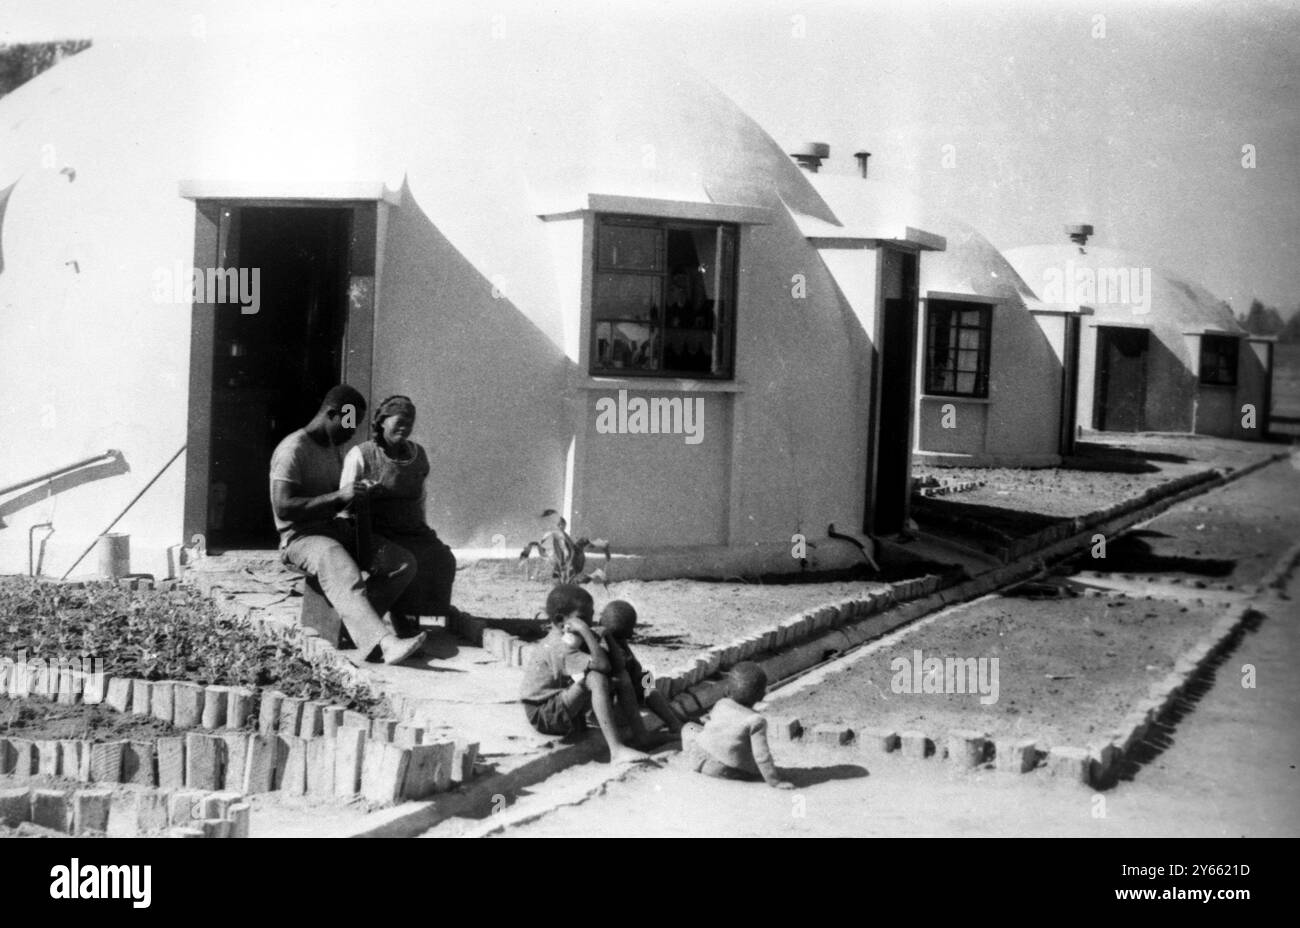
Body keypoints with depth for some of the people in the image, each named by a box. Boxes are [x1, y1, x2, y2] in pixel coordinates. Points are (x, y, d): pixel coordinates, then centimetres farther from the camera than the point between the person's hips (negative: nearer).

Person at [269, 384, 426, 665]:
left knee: (404, 563, -11)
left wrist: (355, 494, 3)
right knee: (344, 575, -39)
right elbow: (283, 507, -21)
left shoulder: (332, 449, 17)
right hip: (300, 538, -9)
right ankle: (382, 643, -58)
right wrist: (338, 496, -25)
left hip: (335, 530, 9)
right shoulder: (292, 450, -12)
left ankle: (354, 626, -24)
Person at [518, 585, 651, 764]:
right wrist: (585, 631, -34)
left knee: (621, 676, 4)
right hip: (545, 716, -10)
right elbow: (602, 665, -36)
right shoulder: (560, 648, -26)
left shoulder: (574, 639, 5)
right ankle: (616, 750, -43)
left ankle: (640, 736, -1)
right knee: (596, 679, -34)